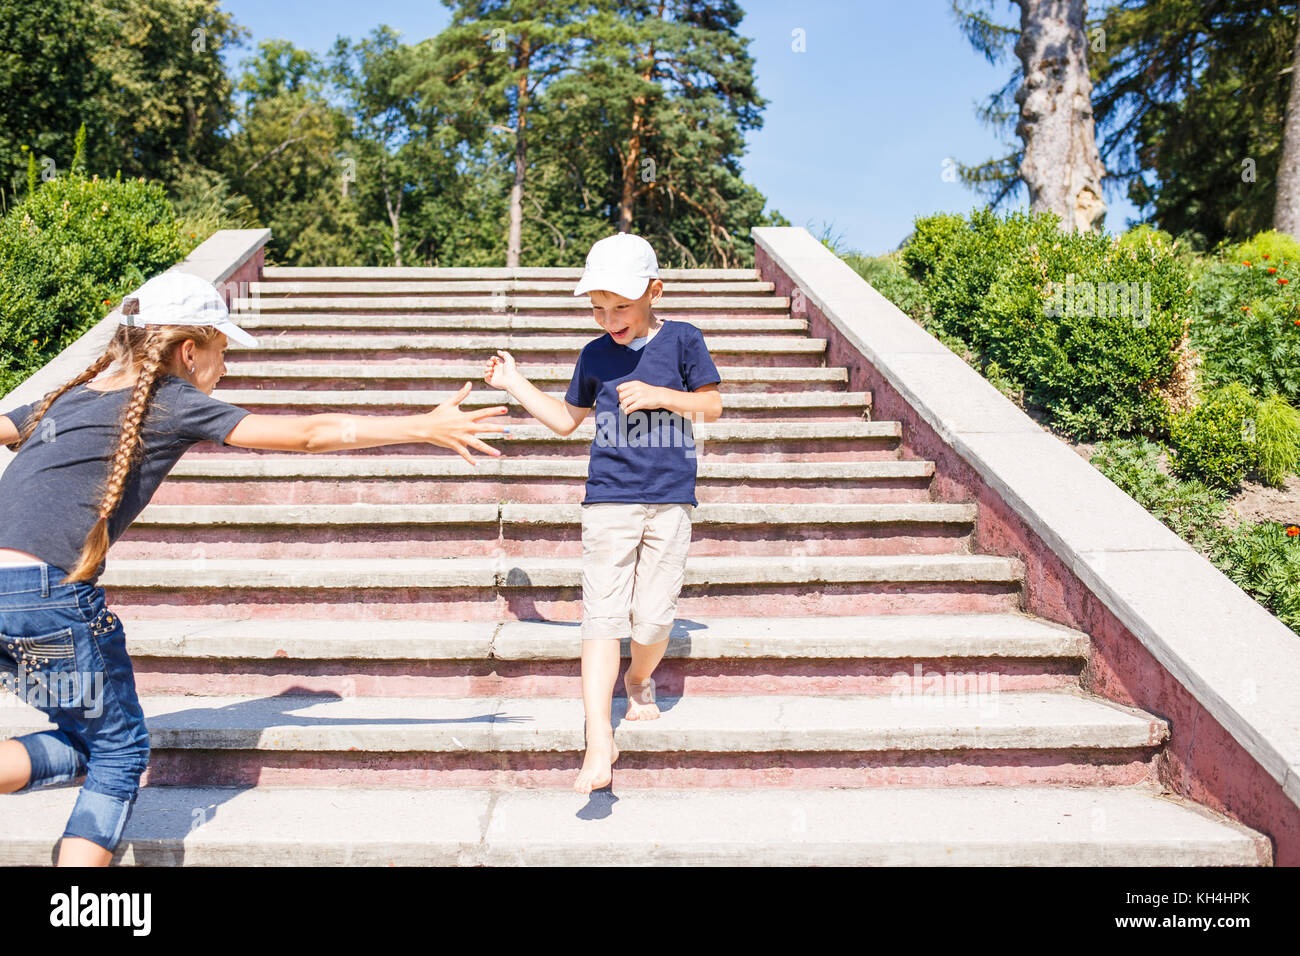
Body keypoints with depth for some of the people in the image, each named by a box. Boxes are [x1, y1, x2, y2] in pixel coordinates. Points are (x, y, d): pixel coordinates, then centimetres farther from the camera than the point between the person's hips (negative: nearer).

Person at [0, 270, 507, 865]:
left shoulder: (69, 397, 19)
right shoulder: (173, 402, -1)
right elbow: (307, 434, -4)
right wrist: (425, 427, -2)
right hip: (49, 591, -7)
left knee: (87, 739, 20)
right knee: (117, 753, 8)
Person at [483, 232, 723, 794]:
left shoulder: (681, 340, 3)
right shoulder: (595, 355, 10)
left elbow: (712, 407, 3)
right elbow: (566, 420, 22)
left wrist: (660, 395, -12)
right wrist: (515, 384, 17)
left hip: (669, 501, -1)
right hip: (609, 500, 2)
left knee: (654, 620, -1)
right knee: (602, 617, -7)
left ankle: (639, 679, 34)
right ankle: (599, 743, -6)